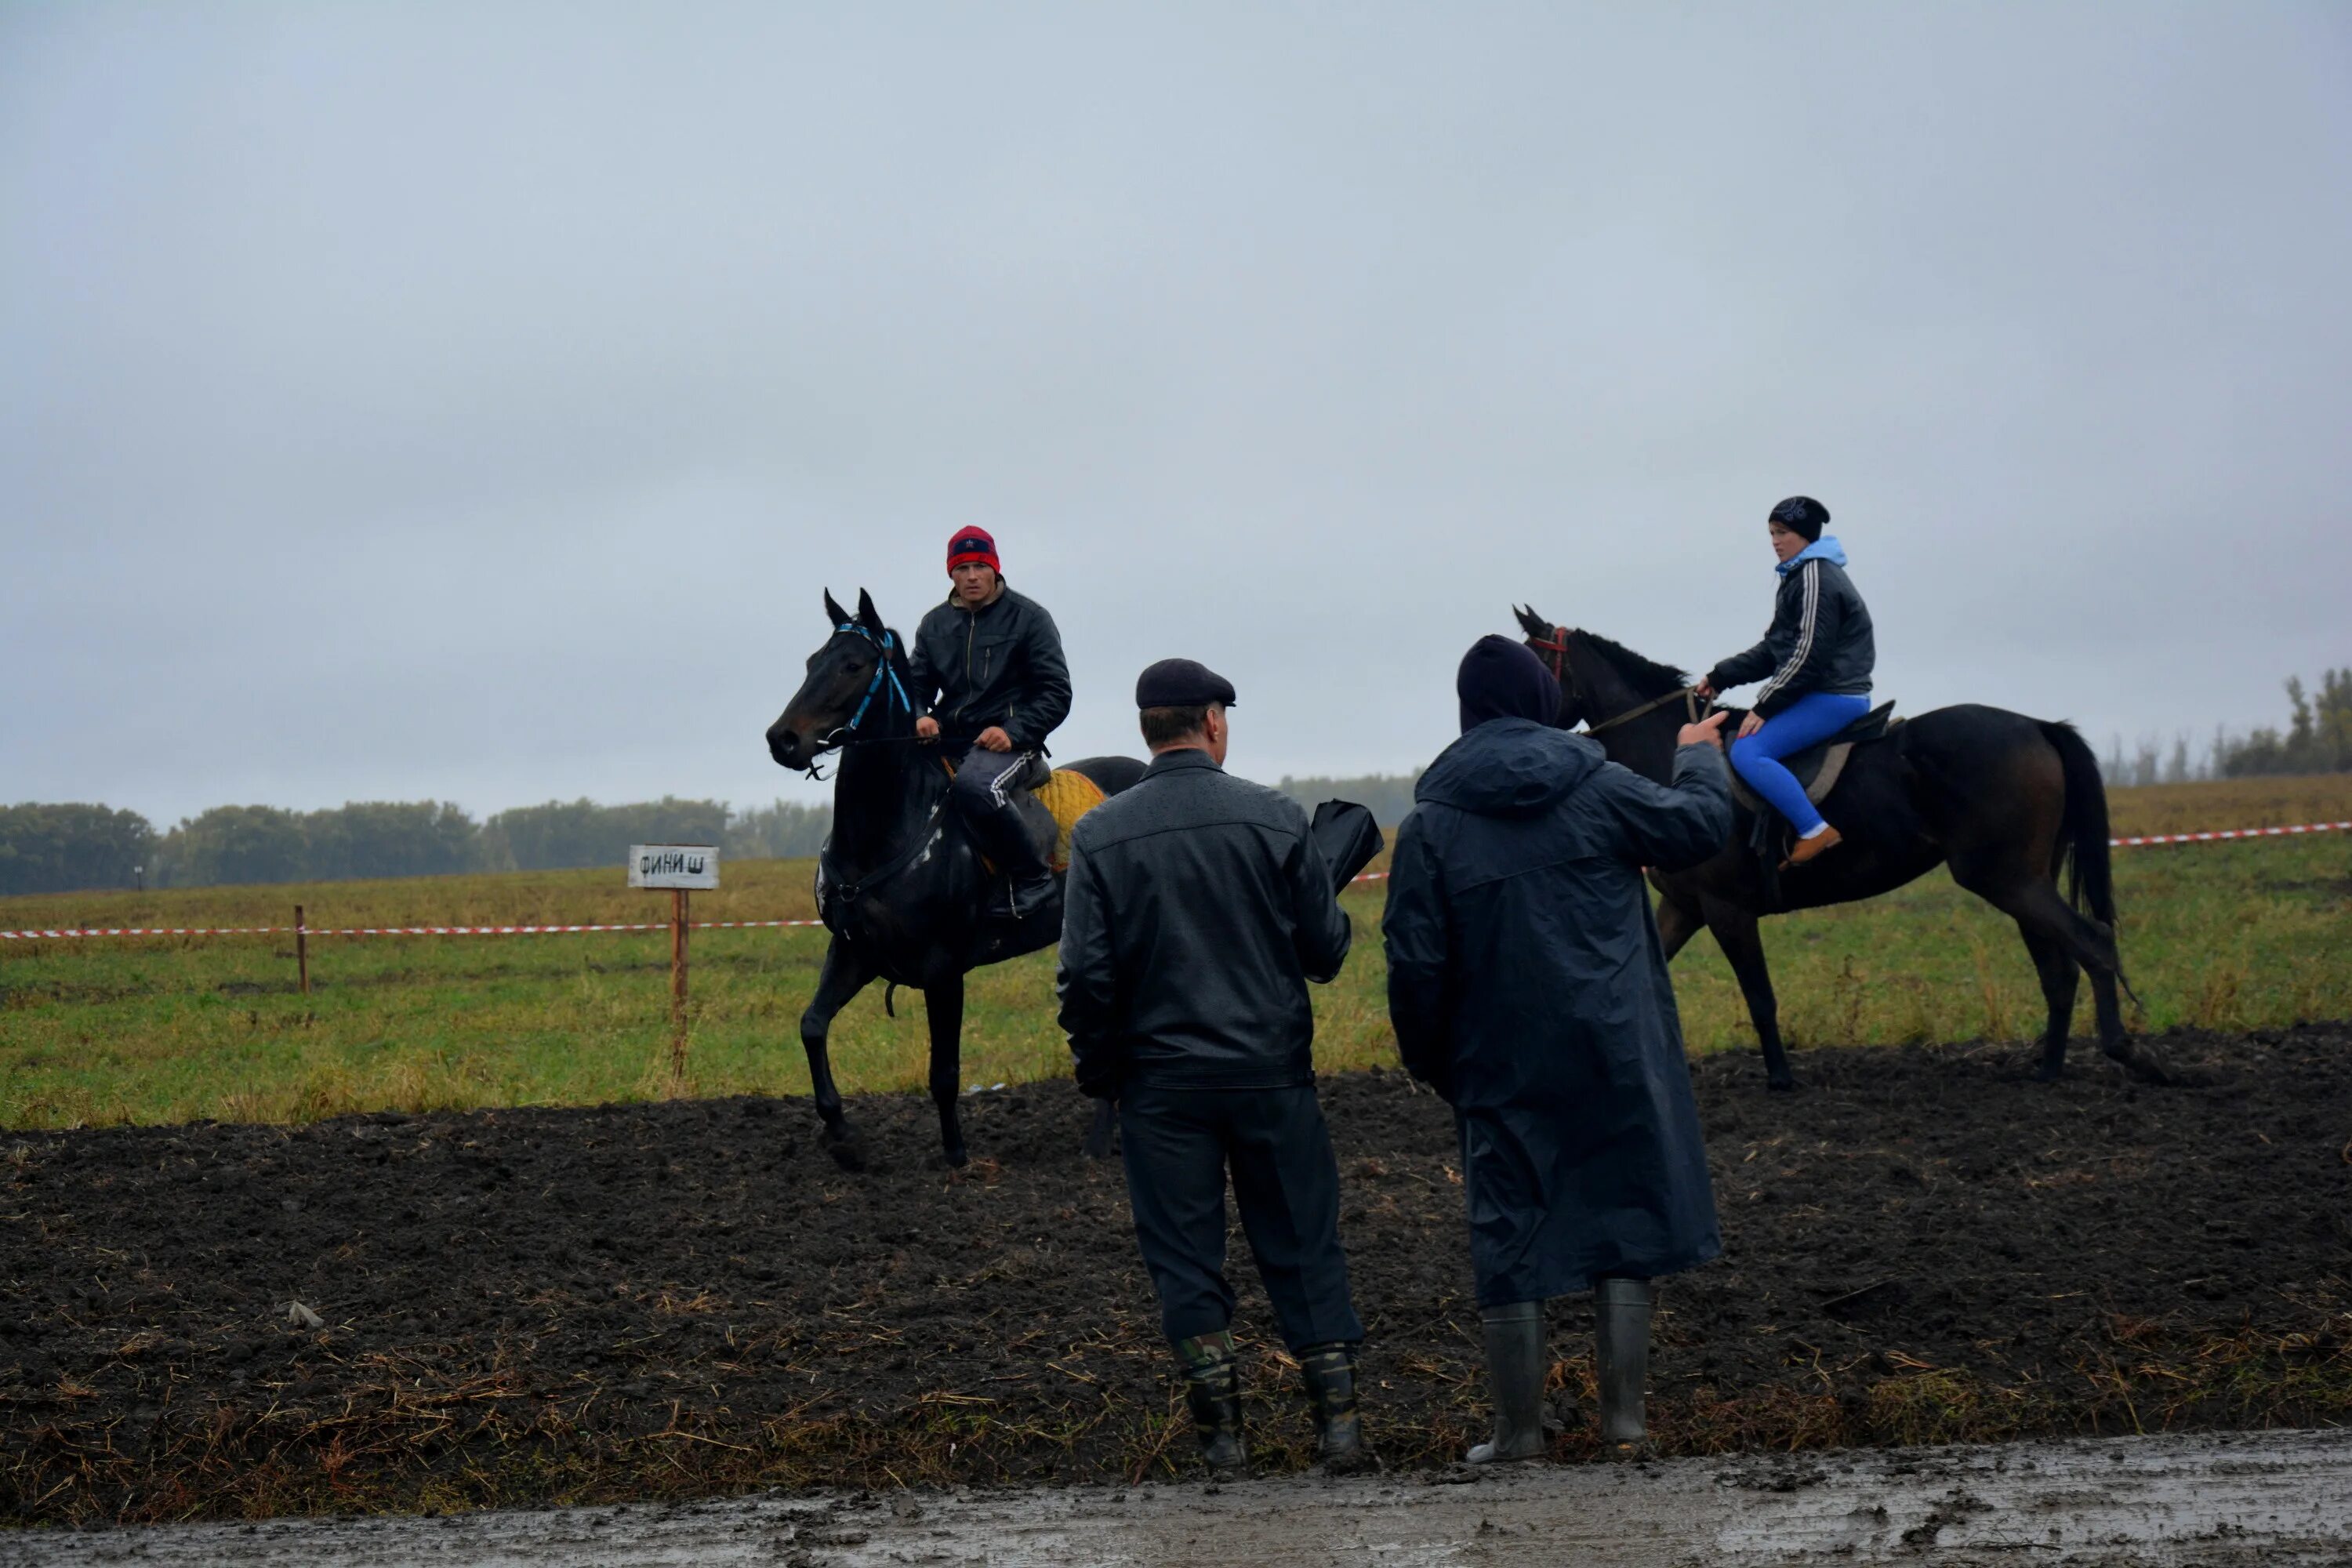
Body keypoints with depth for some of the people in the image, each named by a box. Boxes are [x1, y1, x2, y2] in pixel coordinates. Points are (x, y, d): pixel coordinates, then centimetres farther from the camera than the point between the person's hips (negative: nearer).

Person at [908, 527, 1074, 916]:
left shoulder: (1029, 618, 1)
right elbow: (916, 682, 16)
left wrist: (1012, 731, -17)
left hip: (1009, 742, -6)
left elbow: (1056, 694, -2)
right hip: (946, 741, 6)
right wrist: (920, 717, -8)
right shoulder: (935, 624, 15)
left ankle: (1033, 879, -23)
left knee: (974, 785, -37)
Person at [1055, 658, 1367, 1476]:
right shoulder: (1276, 817, -5)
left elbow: (1085, 974, -7)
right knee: (1303, 1246, 10)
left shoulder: (1099, 835, -5)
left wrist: (1096, 1072, 6)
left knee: (1185, 1257, 8)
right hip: (1272, 1072, 0)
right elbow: (1327, 949, -2)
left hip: (1161, 1084, 0)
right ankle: (1338, 1416, 9)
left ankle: (1221, 1432, 8)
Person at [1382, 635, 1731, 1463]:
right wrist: (1700, 757, 32)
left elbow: (1416, 965, -5)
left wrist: (1432, 1064, 8)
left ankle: (1518, 1431, 10)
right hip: (1615, 1055, 0)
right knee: (1627, 1220, 9)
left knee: (1509, 1239, 7)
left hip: (1502, 1068, 0)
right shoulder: (1599, 789, -4)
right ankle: (1623, 1418, 9)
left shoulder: (1431, 823, -4)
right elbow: (1701, 825, 11)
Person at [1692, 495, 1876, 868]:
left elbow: (1807, 656, -20)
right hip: (1823, 694, 11)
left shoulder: (1816, 576, -14)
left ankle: (1815, 831, -25)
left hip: (1834, 697, -11)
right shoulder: (1800, 578, 19)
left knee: (1747, 752, -22)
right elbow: (1771, 651, 19)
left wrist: (1765, 706, -18)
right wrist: (1719, 678, 10)